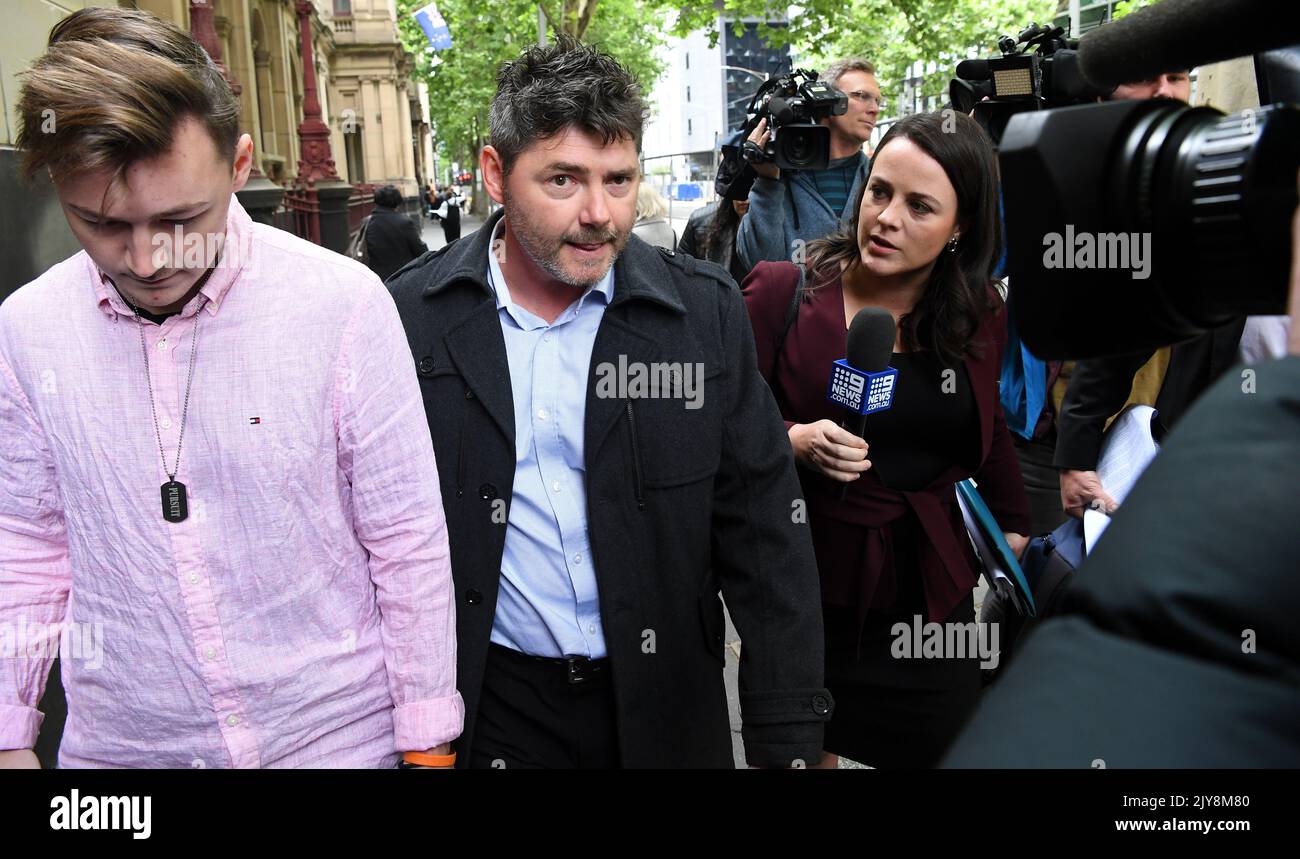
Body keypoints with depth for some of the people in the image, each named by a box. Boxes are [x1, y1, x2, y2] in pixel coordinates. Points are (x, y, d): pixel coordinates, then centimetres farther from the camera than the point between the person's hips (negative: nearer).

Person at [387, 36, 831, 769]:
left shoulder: (707, 312, -9)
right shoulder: (412, 318, -9)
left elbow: (765, 537, -6)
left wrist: (787, 741, -7)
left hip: (664, 703, 1)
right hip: (491, 708, 0)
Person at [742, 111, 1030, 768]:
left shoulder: (979, 317, 0)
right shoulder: (781, 293, -12)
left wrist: (1014, 522, 25)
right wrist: (792, 442, -26)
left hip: (931, 595, 3)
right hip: (803, 593, -3)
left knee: (937, 748, 16)